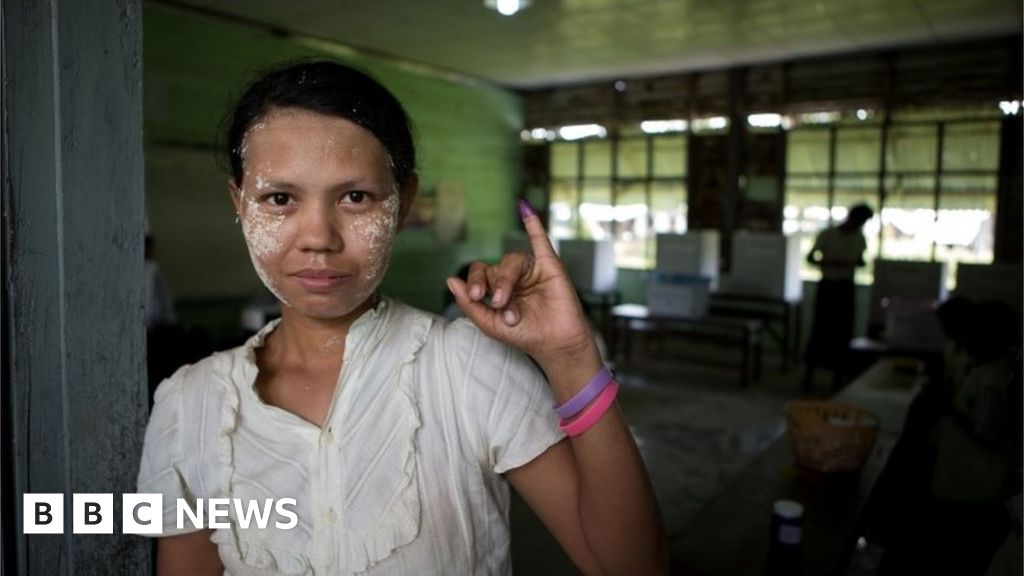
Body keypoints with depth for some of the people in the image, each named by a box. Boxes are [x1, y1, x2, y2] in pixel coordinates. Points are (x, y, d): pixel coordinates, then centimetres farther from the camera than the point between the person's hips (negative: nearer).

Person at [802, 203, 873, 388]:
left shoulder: (859, 238, 6)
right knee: (820, 328, -5)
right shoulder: (827, 234, -7)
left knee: (844, 331, 4)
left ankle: (838, 374, 14)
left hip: (847, 287, 4)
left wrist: (857, 262, -7)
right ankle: (808, 373, 3)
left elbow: (860, 260, 17)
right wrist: (831, 263, -20)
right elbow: (810, 258, -5)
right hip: (828, 285, -4)